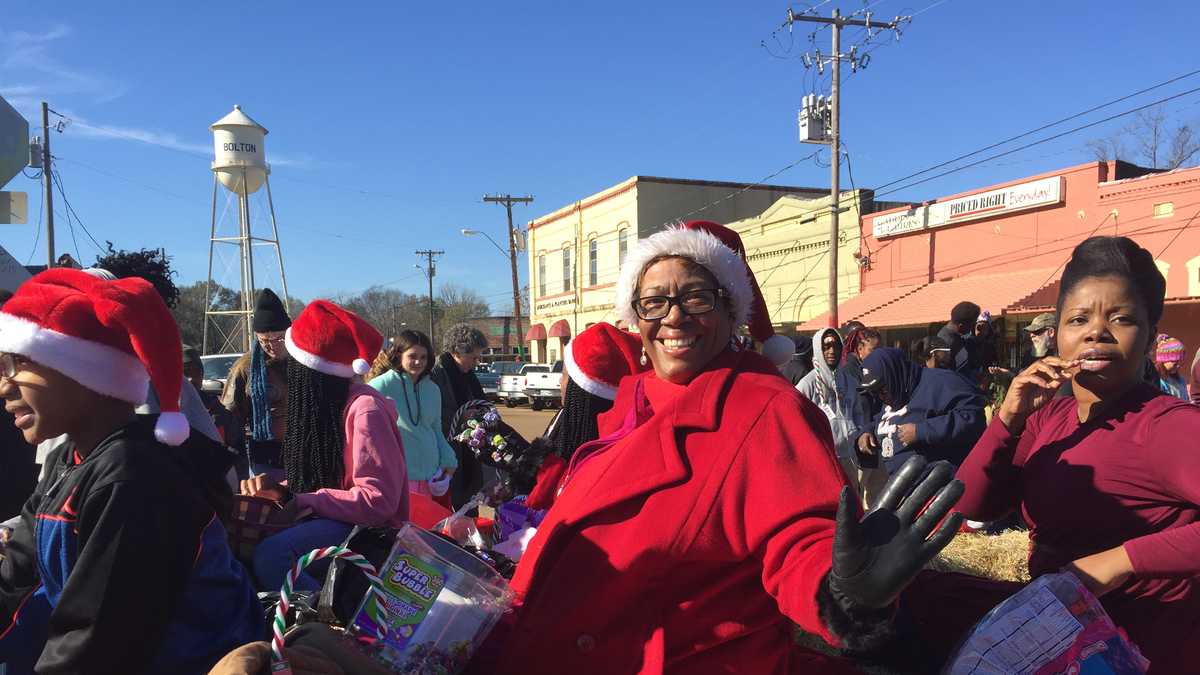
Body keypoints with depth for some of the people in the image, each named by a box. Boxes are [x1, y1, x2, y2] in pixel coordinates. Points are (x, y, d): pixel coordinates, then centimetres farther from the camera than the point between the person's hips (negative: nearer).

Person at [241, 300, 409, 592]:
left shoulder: (365, 409, -18)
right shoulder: (319, 404, 10)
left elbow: (378, 501, -22)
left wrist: (301, 502, -18)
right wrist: (280, 489, -4)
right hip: (330, 518, 9)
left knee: (270, 554, -27)